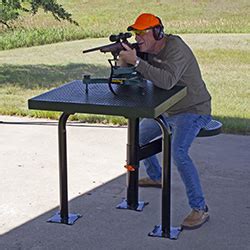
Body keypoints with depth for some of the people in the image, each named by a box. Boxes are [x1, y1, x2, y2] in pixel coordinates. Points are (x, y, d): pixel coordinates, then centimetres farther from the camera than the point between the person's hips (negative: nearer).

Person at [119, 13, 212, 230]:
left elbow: (167, 81, -43)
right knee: (138, 135, 21)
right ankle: (156, 178, 42)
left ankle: (200, 209, -22)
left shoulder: (176, 49, -26)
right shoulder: (146, 50, 0)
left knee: (179, 152, -30)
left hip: (192, 111, -9)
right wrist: (122, 59, -20)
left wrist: (136, 61, -41)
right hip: (166, 111, 10)